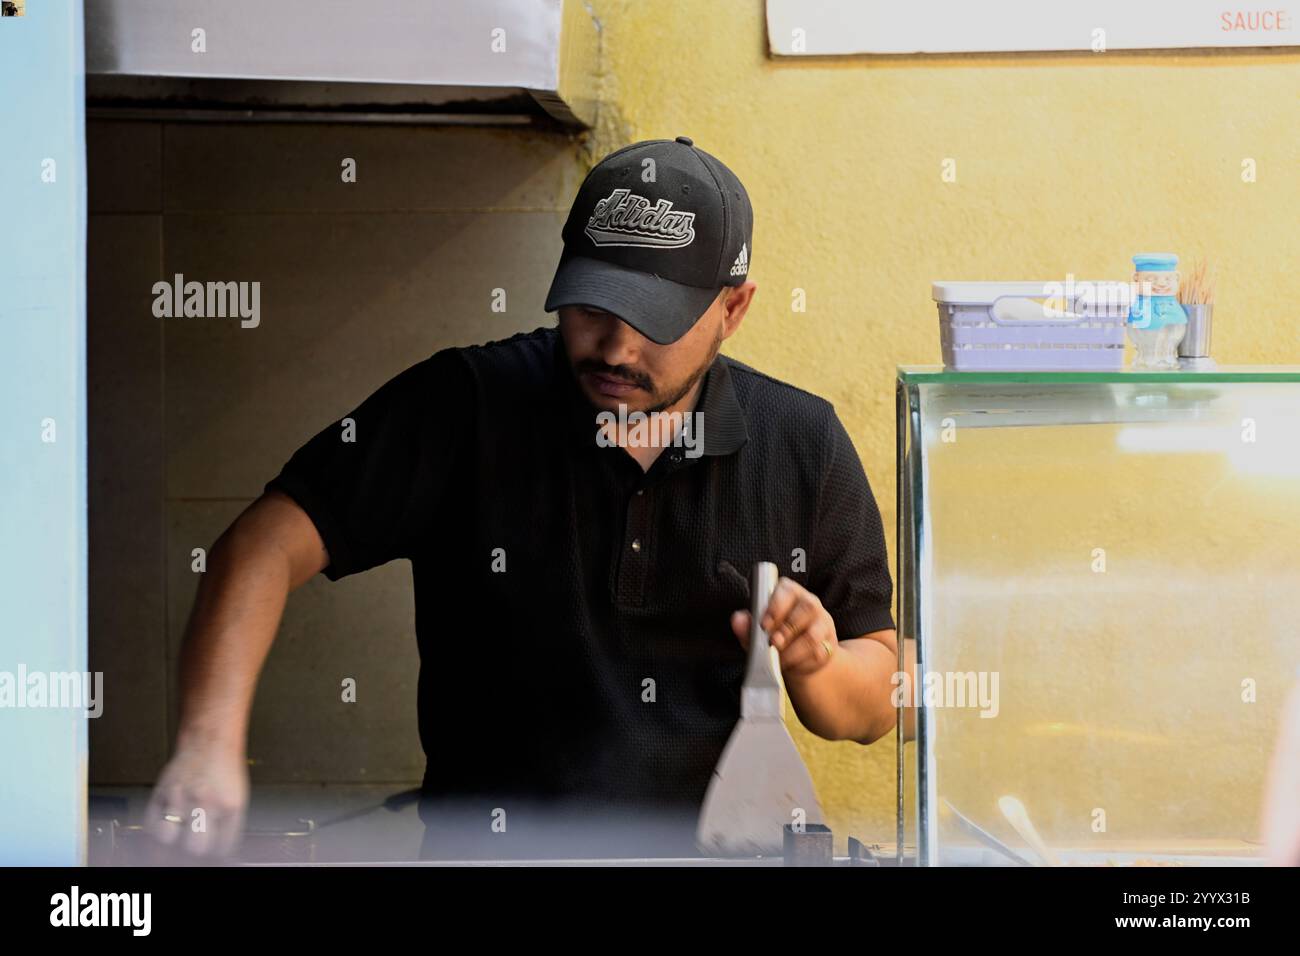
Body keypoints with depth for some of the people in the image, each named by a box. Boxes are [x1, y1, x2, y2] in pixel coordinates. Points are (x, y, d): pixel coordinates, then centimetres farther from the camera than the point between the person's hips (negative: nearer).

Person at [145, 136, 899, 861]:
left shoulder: (803, 444, 8)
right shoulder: (462, 409, 1)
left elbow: (876, 711, 16)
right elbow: (273, 541, -7)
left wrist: (816, 665, -7)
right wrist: (212, 743, -23)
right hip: (488, 849, -3)